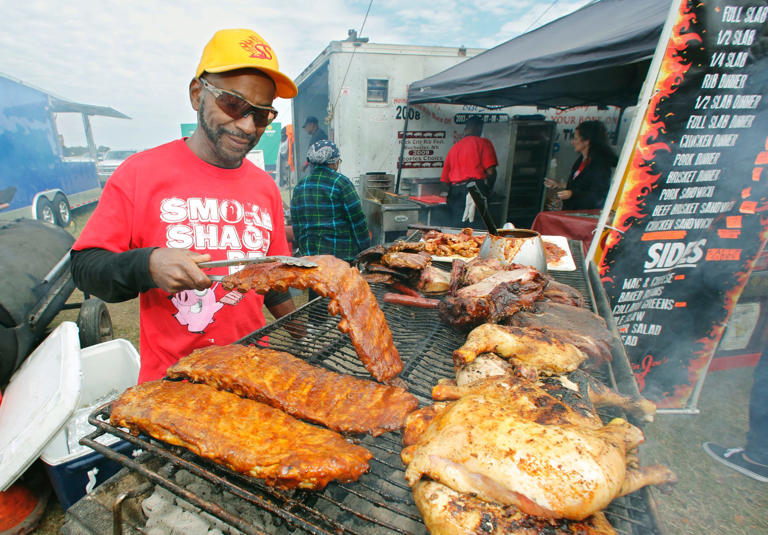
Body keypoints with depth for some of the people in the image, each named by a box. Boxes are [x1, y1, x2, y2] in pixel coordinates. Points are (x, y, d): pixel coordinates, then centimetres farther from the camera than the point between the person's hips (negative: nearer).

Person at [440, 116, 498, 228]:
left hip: (454, 192, 5)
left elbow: (445, 179, 19)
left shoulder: (453, 148, 20)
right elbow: (491, 172, -5)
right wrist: (488, 189, 11)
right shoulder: (483, 143, 5)